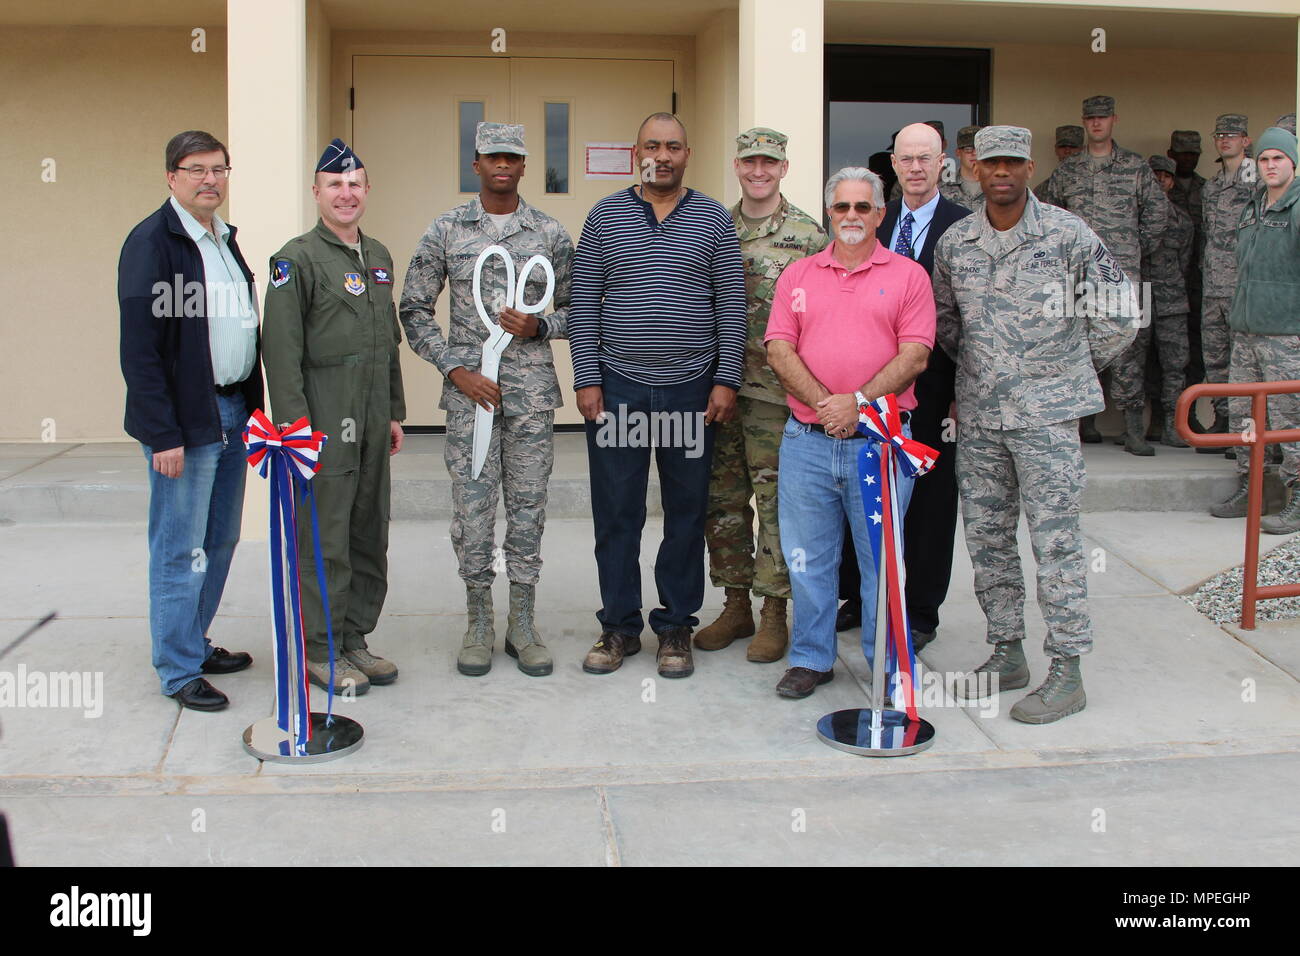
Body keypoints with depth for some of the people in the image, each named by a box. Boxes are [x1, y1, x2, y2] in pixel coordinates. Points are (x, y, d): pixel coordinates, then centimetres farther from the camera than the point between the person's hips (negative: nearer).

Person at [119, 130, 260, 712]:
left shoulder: (224, 239, 14)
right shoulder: (153, 241, -12)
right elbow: (139, 349, -16)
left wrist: (251, 404, 11)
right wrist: (163, 435, -20)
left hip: (232, 411, 8)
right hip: (184, 420, -8)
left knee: (219, 542, 15)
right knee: (180, 550, 0)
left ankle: (196, 644, 29)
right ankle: (178, 671, 10)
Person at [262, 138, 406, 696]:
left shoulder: (379, 257, 15)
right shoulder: (298, 259, -8)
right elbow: (282, 350, -13)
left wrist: (395, 412, 18)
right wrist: (295, 426, -18)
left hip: (372, 424, 7)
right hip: (323, 425, -7)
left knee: (370, 538, 12)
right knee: (324, 542, -2)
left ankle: (355, 639, 24)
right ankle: (323, 652, 8)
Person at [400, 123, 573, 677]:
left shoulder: (551, 233, 5)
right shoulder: (447, 231, 3)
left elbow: (574, 310, 10)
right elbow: (414, 309, 4)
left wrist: (537, 326, -11)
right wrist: (455, 369, -6)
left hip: (532, 391, 1)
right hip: (469, 390, 0)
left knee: (528, 507, 5)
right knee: (472, 508, 2)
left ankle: (523, 626, 16)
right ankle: (479, 625, 16)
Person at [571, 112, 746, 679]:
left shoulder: (714, 220, 5)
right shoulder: (606, 217, 5)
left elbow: (731, 307, 3)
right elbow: (583, 304, 4)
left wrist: (727, 381, -4)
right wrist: (587, 379, -3)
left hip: (691, 388, 0)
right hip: (618, 385, 0)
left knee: (687, 513, 7)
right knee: (616, 513, 5)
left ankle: (676, 626, 19)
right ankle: (619, 626, 18)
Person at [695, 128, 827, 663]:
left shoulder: (808, 235, -3)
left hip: (776, 389, -4)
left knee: (775, 502, 0)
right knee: (723, 501, 10)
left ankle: (774, 613, 11)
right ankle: (736, 606, 22)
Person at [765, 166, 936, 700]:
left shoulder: (908, 275, 5)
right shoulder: (798, 276, 12)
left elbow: (915, 356, -5)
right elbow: (779, 350, 2)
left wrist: (858, 401, -16)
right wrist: (825, 404, -12)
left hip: (881, 440, -2)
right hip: (807, 441, 2)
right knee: (808, 558, 8)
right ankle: (811, 659, 23)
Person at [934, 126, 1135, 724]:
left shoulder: (1067, 234, -5)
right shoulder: (954, 242, 7)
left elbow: (1118, 310, 2)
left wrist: (1081, 366, 8)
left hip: (1047, 412, -5)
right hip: (977, 414, 5)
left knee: (1055, 541, -4)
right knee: (986, 537, 10)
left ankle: (1067, 671, 4)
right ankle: (1006, 653, 23)